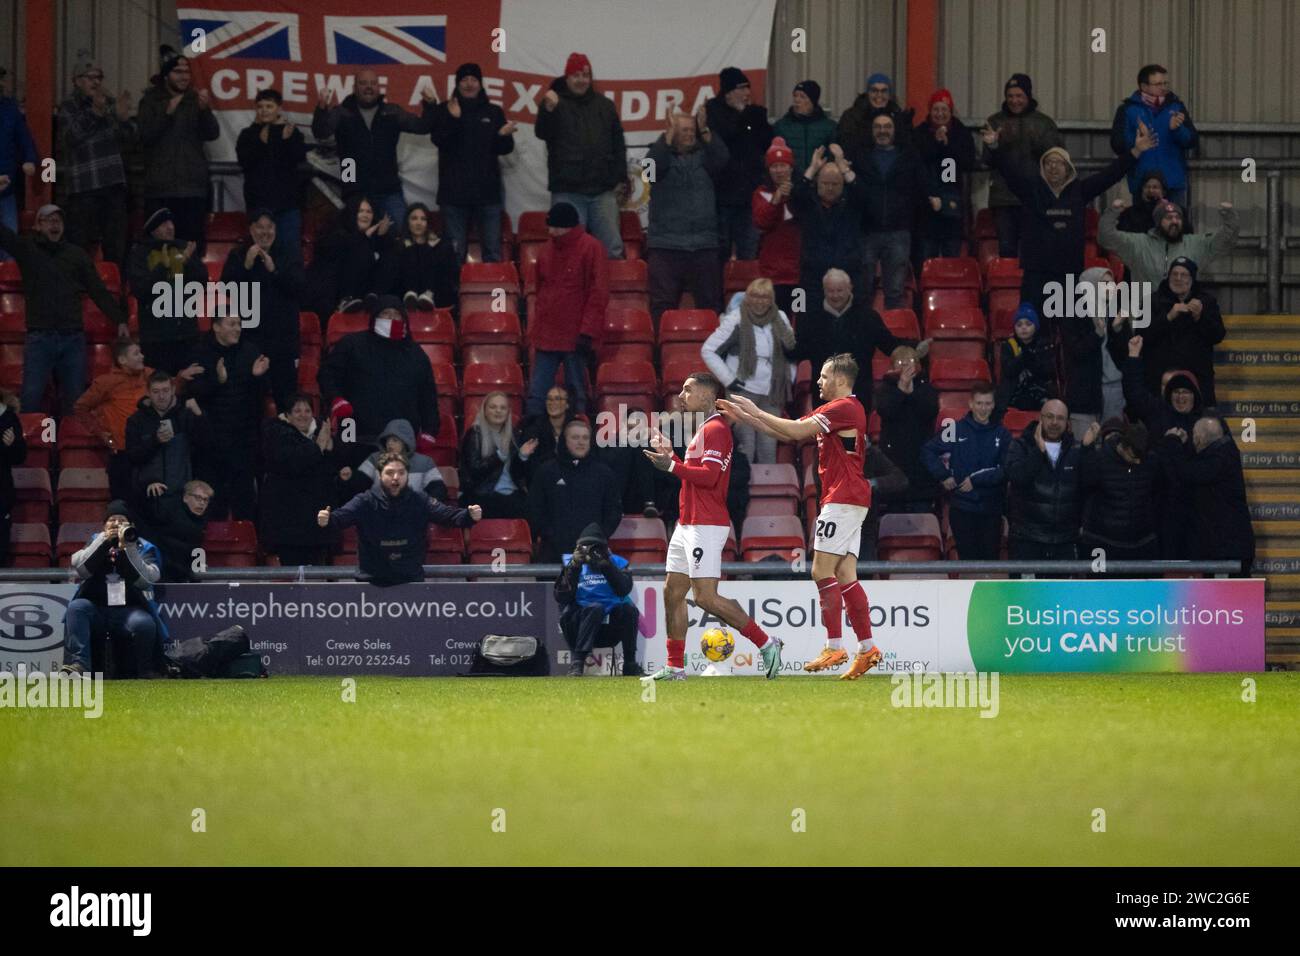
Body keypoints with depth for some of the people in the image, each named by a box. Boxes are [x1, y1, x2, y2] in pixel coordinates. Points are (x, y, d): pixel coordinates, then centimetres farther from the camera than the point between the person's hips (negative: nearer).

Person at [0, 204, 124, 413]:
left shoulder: (76, 254, 12)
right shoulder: (26, 248, 8)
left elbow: (99, 291, 11)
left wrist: (119, 320, 3)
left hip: (73, 338, 2)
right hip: (40, 338, -2)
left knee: (75, 398, 4)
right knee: (31, 398, -9)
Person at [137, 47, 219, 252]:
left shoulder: (195, 99, 13)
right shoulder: (151, 100, 9)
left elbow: (212, 134, 1)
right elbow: (145, 135, -4)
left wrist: (205, 110, -17)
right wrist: (167, 113, -15)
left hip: (193, 187, 2)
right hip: (160, 188, -2)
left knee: (193, 246, -5)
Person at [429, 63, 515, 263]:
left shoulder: (494, 112, 11)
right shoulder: (443, 111, 6)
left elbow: (505, 149, 7)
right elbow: (439, 140, -10)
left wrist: (504, 136, -15)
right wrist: (453, 119, -25)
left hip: (487, 192, 1)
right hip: (454, 193, -1)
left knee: (493, 252, 0)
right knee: (455, 253, 1)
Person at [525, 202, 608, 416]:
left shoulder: (590, 248, -6)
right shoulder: (548, 250, 12)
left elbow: (599, 293, -10)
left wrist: (588, 332, -15)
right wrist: (535, 325, 15)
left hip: (575, 335, -6)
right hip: (546, 334, 6)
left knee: (576, 393, 2)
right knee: (536, 394, 1)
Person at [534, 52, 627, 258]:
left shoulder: (605, 106, 15)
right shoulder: (556, 102, 4)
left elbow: (618, 145, 17)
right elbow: (542, 133, -12)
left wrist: (621, 179, 10)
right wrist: (548, 110, -30)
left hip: (602, 190, 3)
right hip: (567, 191, -3)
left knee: (612, 248, 2)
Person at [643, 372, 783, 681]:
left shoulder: (715, 430, -13)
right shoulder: (703, 430, 19)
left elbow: (709, 476, -22)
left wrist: (672, 465, -19)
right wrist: (669, 455, 20)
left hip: (706, 525, -11)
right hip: (688, 524, 11)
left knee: (705, 597, -15)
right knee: (672, 592, 8)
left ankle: (765, 643, -10)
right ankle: (674, 667, 12)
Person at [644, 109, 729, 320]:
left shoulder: (703, 155, 12)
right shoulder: (662, 153, 6)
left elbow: (722, 159, -8)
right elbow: (653, 165, -16)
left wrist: (705, 131, -14)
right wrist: (669, 133, -19)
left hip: (704, 245, 2)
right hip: (665, 245, -2)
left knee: (711, 302, 3)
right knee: (662, 304, -6)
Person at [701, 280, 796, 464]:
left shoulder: (780, 320, 7)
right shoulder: (736, 320, -6)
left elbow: (792, 350, 22)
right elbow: (708, 350, -4)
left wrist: (789, 378, 11)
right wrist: (728, 379, -9)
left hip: (772, 393, 4)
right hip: (743, 391, -4)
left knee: (768, 449, 3)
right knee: (746, 448, -9)